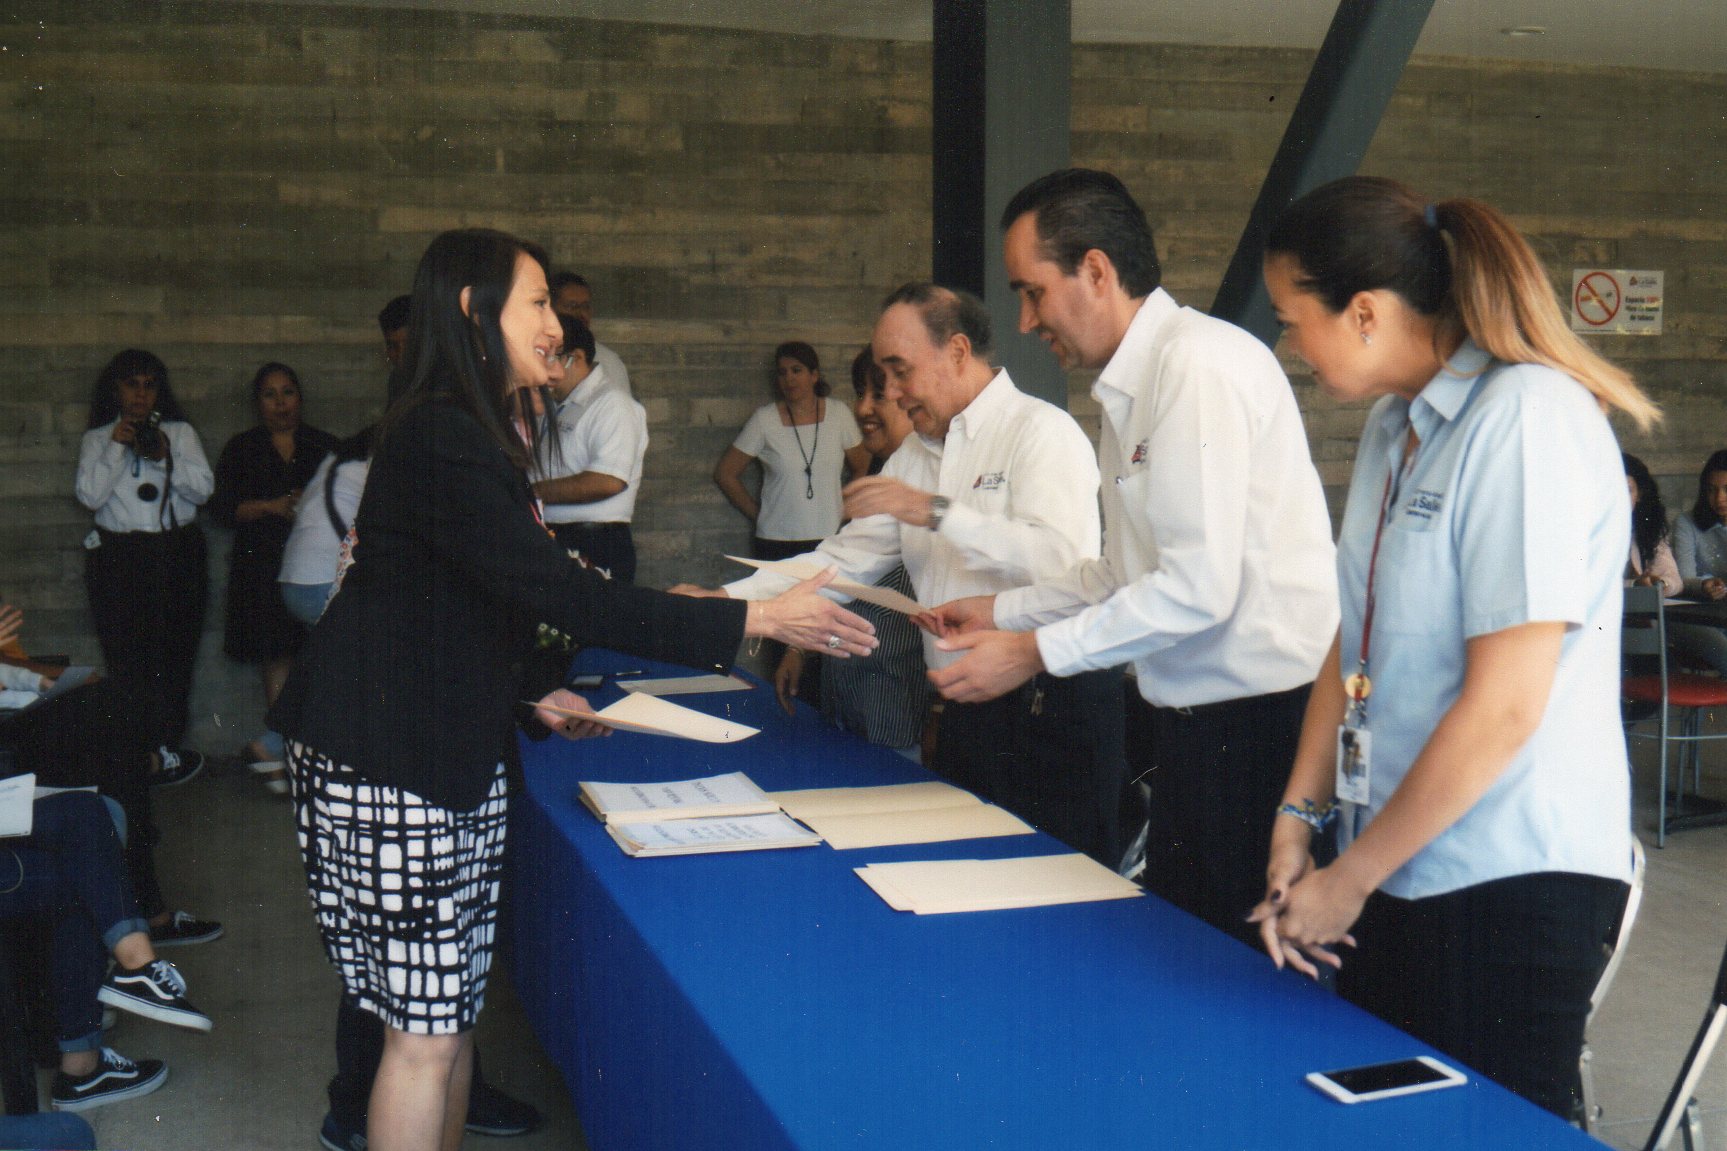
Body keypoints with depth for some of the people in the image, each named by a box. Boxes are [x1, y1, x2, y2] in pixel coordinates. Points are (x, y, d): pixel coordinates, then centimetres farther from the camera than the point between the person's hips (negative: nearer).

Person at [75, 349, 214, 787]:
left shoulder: (180, 433, 12)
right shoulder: (97, 439, 12)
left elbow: (203, 488, 2)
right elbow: (90, 496, -1)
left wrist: (165, 456, -11)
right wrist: (116, 449, -8)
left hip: (177, 553, 0)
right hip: (119, 556, 0)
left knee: (174, 654, -5)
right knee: (126, 657, -7)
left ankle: (165, 747, 1)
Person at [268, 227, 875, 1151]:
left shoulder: (473, 436, 15)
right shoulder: (438, 441, -19)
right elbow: (557, 594, -26)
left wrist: (533, 698, 12)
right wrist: (753, 621, -26)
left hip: (456, 747, 10)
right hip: (386, 758, -10)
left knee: (455, 1006, 12)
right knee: (424, 1030, -5)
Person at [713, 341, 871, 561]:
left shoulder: (839, 414, 2)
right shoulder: (764, 420, -3)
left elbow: (863, 467, 14)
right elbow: (725, 473, 4)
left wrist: (845, 512, 8)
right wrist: (756, 514, 3)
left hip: (830, 539, 1)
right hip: (776, 542, -1)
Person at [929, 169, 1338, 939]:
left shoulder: (1200, 364, -16)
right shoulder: (1131, 386, 14)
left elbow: (1199, 587, -22)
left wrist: (1035, 652, -15)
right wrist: (1004, 612, 18)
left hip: (1255, 717, -10)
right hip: (1193, 716, 10)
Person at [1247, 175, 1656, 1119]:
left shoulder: (1527, 420, -17)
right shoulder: (1393, 425, 10)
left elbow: (1504, 706, -20)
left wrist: (1351, 879, -12)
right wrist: (1299, 813, 4)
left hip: (1510, 879, -8)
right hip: (1396, 867, 8)